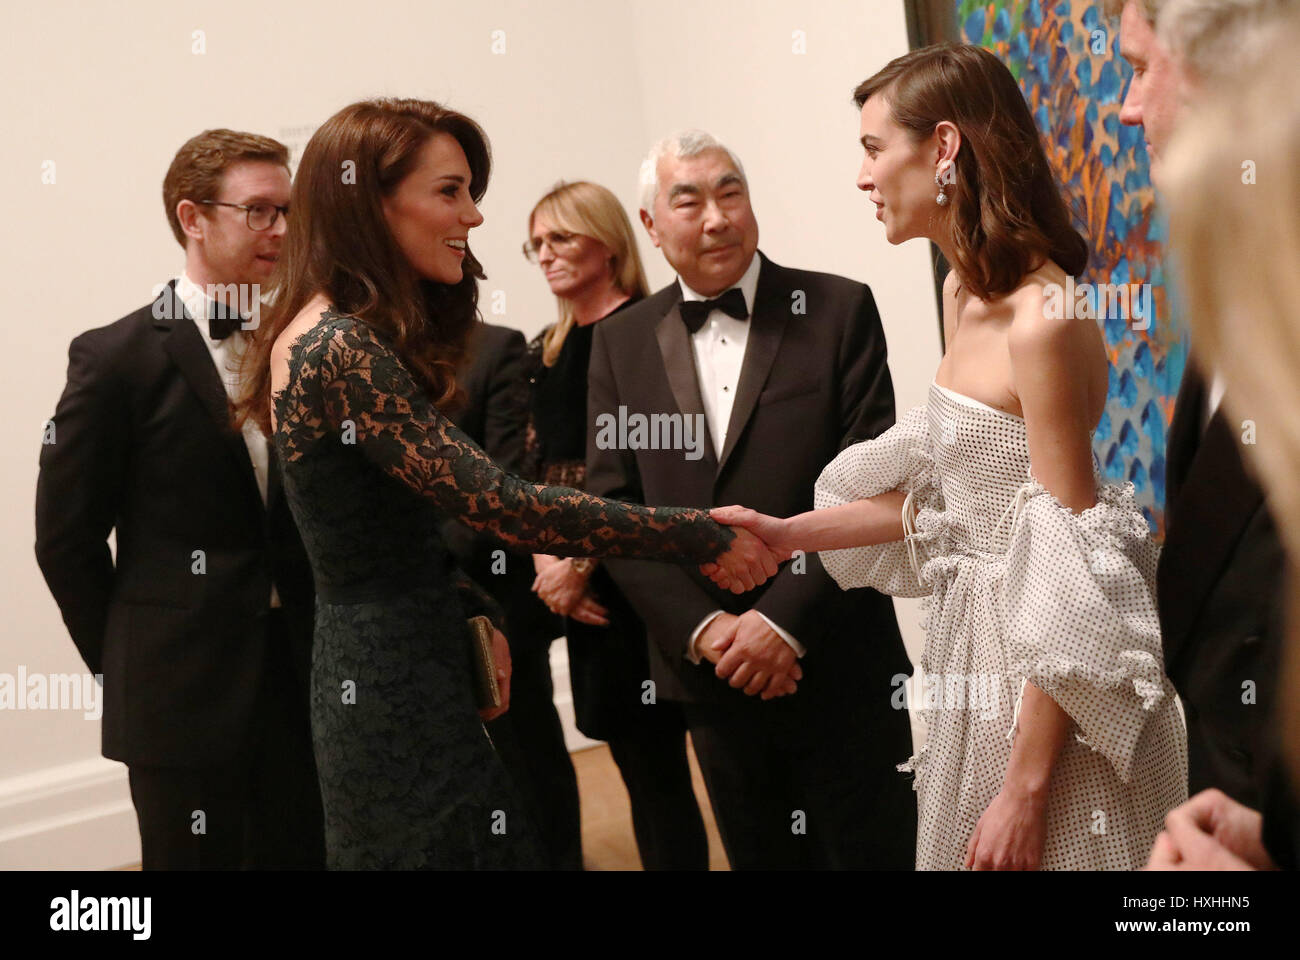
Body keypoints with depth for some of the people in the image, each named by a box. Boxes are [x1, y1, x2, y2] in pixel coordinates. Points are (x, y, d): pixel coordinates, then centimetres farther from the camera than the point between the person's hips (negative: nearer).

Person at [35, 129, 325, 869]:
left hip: (301, 679, 4)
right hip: (186, 695, -4)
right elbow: (67, 537, -4)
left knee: (305, 854, 10)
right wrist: (126, 662, 0)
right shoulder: (118, 357, -7)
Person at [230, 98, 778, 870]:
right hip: (398, 688, -10)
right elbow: (502, 504, -25)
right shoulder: (339, 350, -20)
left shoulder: (344, 336, 11)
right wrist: (704, 537, -20)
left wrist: (474, 609, 1)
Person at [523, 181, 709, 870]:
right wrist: (545, 560, -4)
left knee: (655, 763, -2)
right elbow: (535, 469, 11)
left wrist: (582, 563, -13)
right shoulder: (546, 352, 15)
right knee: (632, 761, 13)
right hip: (576, 583, 7)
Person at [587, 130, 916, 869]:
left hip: (838, 670, -2)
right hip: (710, 673, 3)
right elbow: (614, 506, 2)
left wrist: (783, 621, -16)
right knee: (761, 856, 15)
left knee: (877, 851, 6)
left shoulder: (839, 311, -3)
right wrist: (704, 629, -10)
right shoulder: (620, 343, 5)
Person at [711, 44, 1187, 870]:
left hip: (1054, 695, -9)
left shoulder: (1043, 320, -22)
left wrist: (1026, 789, -20)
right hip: (980, 649, 9)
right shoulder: (967, 294, 6)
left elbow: (1072, 584, -22)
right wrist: (785, 534, 3)